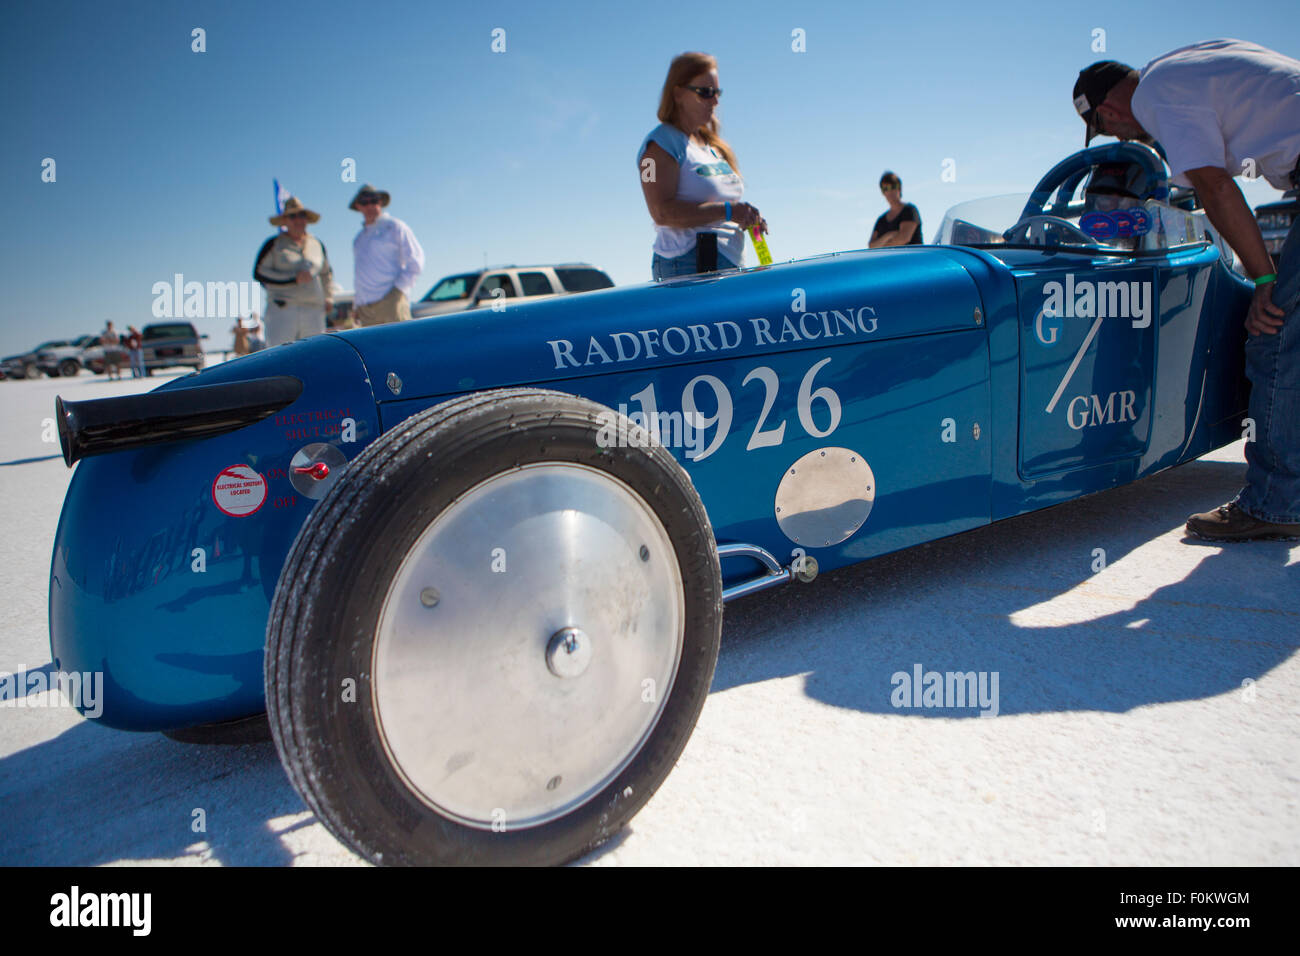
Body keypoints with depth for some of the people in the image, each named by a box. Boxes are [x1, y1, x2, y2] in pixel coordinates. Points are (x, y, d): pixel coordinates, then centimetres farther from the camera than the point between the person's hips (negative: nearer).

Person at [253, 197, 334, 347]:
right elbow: (259, 273, -2)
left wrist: (327, 297, 18)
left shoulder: (317, 244, 17)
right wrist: (294, 278, -9)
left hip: (314, 311, 4)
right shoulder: (274, 244, 5)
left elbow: (326, 273, 32)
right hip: (282, 310, -4)